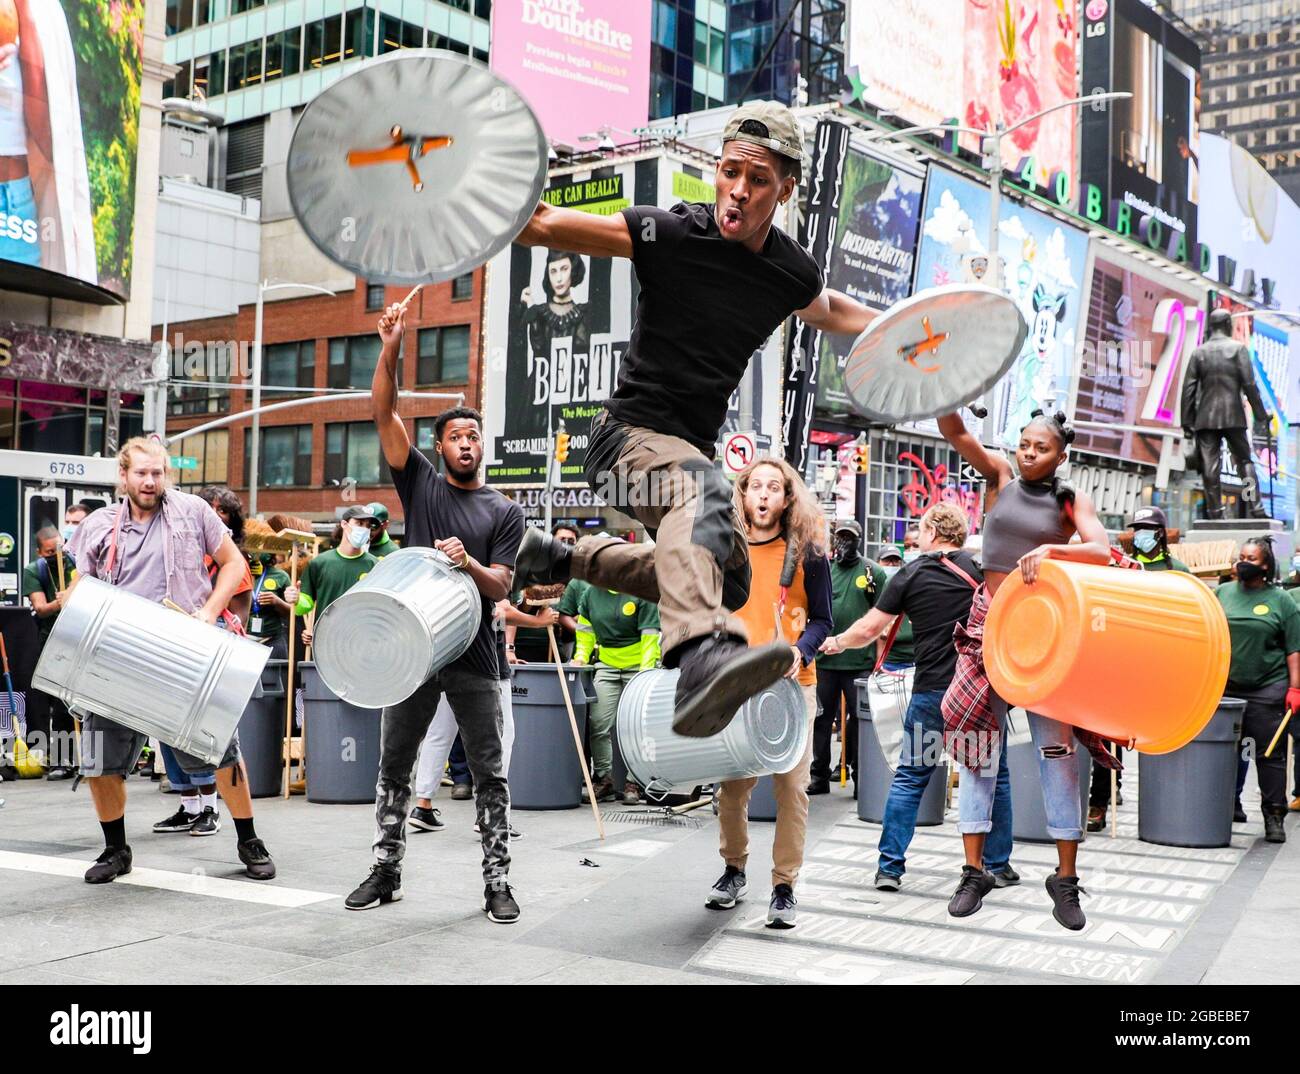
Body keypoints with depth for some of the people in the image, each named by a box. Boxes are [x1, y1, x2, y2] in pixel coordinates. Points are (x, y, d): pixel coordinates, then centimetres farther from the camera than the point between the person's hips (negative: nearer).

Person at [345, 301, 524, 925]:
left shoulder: (505, 512, 6)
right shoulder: (420, 483, 8)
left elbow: (500, 587, -2)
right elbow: (385, 415, -3)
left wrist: (469, 564, -23)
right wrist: (390, 351, -16)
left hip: (473, 657, -1)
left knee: (489, 774, 1)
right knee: (393, 767, 8)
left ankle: (497, 880, 8)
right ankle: (386, 871, 20)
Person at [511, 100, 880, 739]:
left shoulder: (793, 273, 1)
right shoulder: (669, 234, -15)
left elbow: (834, 311, 26)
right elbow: (542, 225, -17)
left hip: (693, 447, 8)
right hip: (629, 435, -8)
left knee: (730, 583, 23)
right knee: (703, 490, -41)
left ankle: (562, 559, 34)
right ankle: (703, 656, -67)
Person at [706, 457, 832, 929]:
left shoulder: (806, 551, 1)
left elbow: (820, 619, 3)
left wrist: (800, 651, -15)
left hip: (791, 683, -1)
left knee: (791, 785, -1)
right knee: (731, 784, 4)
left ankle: (784, 886, 10)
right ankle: (733, 869, 26)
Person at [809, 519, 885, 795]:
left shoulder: (873, 572, 3)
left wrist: (879, 658, -2)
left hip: (860, 660, -3)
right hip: (825, 658, 3)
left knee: (860, 718, 3)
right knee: (823, 717, 8)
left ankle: (861, 774, 13)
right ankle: (820, 775, 16)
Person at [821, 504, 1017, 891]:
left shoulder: (911, 575, 2)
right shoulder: (982, 568, 3)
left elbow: (870, 629, 3)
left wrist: (837, 643, 20)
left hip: (932, 689, 0)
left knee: (910, 777, 9)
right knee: (994, 775, 13)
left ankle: (890, 866, 8)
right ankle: (998, 866, 17)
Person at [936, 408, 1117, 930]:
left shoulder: (1072, 501, 4)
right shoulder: (1000, 478, 7)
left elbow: (1103, 552, -12)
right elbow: (954, 433, -5)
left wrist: (1050, 551, -26)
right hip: (989, 621, 1)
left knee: (1057, 747, -2)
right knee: (979, 745, 2)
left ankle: (1066, 879, 8)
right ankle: (974, 872, 9)